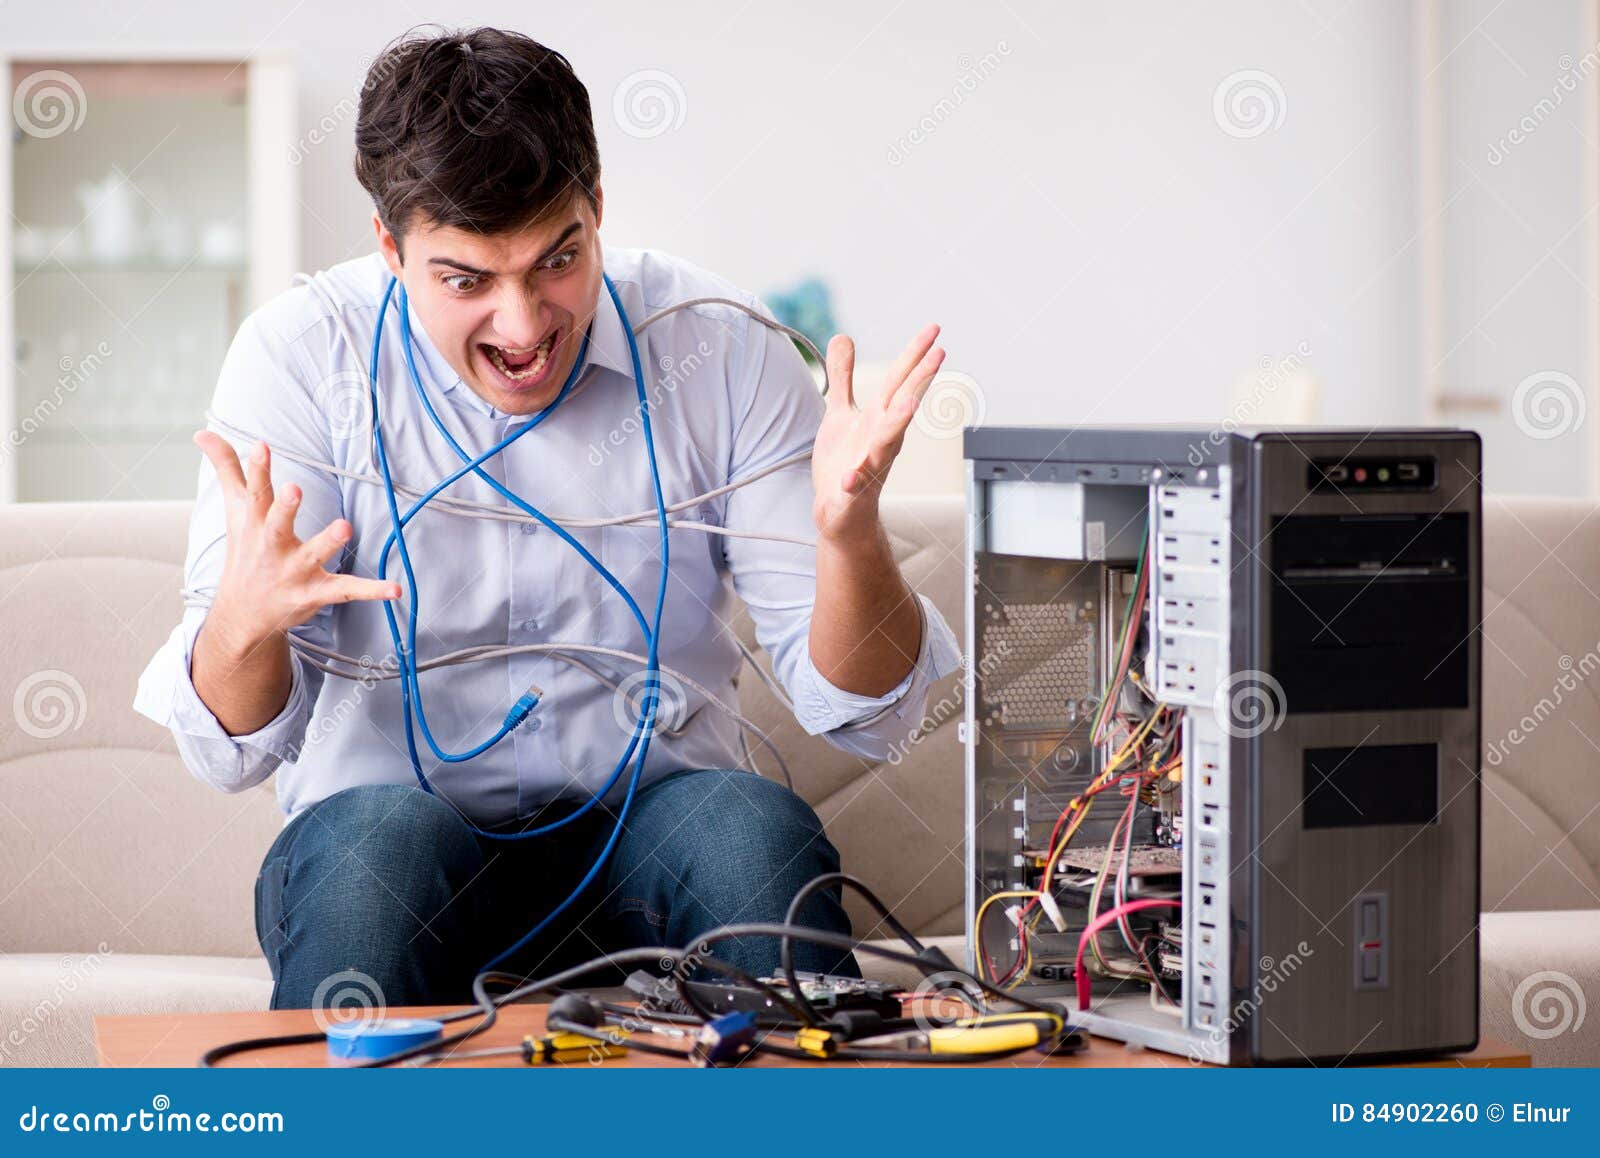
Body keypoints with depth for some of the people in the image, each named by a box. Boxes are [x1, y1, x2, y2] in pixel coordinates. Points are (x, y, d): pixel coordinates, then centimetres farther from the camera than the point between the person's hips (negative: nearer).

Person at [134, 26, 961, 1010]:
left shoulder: (720, 348, -3)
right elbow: (233, 752, -11)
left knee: (756, 827, -30)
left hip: (648, 845, 1)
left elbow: (865, 715, -4)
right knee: (380, 838, -33)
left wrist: (850, 533, -24)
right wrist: (246, 617, -34)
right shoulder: (304, 356, -6)